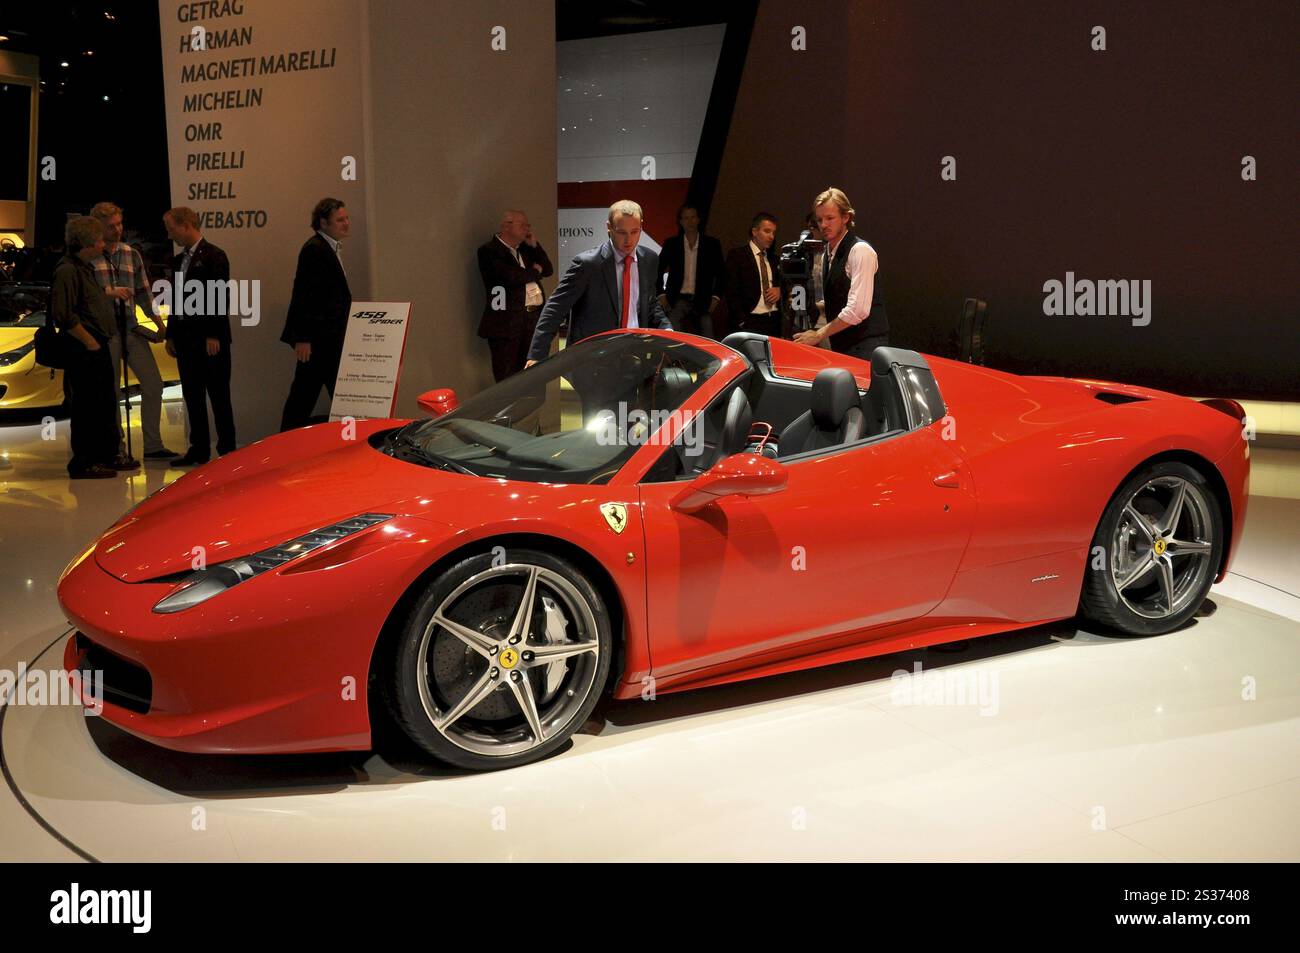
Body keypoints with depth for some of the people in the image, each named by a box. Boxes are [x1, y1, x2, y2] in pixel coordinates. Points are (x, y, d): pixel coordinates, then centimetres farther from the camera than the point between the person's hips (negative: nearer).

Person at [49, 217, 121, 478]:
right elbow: (63, 315, -22)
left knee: (105, 405, 16)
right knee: (86, 407, -4)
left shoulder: (85, 268, 17)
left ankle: (106, 456, 26)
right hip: (83, 351, -10)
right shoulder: (67, 270, -15)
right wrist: (89, 342, -17)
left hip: (98, 349, 10)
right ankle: (82, 464, 3)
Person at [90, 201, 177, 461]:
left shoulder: (132, 254, 12)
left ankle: (152, 445, 9)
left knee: (153, 384, 1)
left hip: (132, 328, 4)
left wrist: (157, 319, 4)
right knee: (111, 391, 4)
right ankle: (117, 448, 14)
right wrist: (108, 293, -19)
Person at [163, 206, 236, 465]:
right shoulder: (178, 261, 15)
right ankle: (199, 449, 17)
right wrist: (171, 334, 13)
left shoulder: (214, 256, -8)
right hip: (185, 339, 8)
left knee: (218, 396, -1)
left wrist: (213, 336, -17)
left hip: (209, 339, -8)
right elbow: (175, 300, 19)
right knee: (192, 397, 10)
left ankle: (227, 450, 4)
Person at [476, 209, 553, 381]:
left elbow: (548, 270, 19)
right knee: (506, 379, -5)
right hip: (506, 322, -7)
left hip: (534, 319, 7)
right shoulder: (489, 250, -5)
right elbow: (510, 277, -18)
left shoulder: (525, 248, 20)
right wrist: (534, 271, -1)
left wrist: (534, 245, 8)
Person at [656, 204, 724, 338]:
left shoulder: (712, 244, 6)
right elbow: (658, 271, 10)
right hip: (677, 301, 0)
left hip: (702, 302, 0)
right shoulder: (671, 244, 6)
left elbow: (720, 274, 10)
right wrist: (661, 295, 1)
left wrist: (716, 297, 0)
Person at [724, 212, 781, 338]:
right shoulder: (737, 255, 1)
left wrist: (780, 290, 4)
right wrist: (742, 323, -14)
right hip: (751, 323, -5)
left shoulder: (773, 259, 19)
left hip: (775, 322, 5)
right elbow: (732, 294, -6)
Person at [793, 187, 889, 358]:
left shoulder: (860, 250, -12)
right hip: (841, 345, 8)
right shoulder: (826, 255, 14)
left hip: (866, 345, -8)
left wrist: (819, 335, -16)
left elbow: (858, 309, -20)